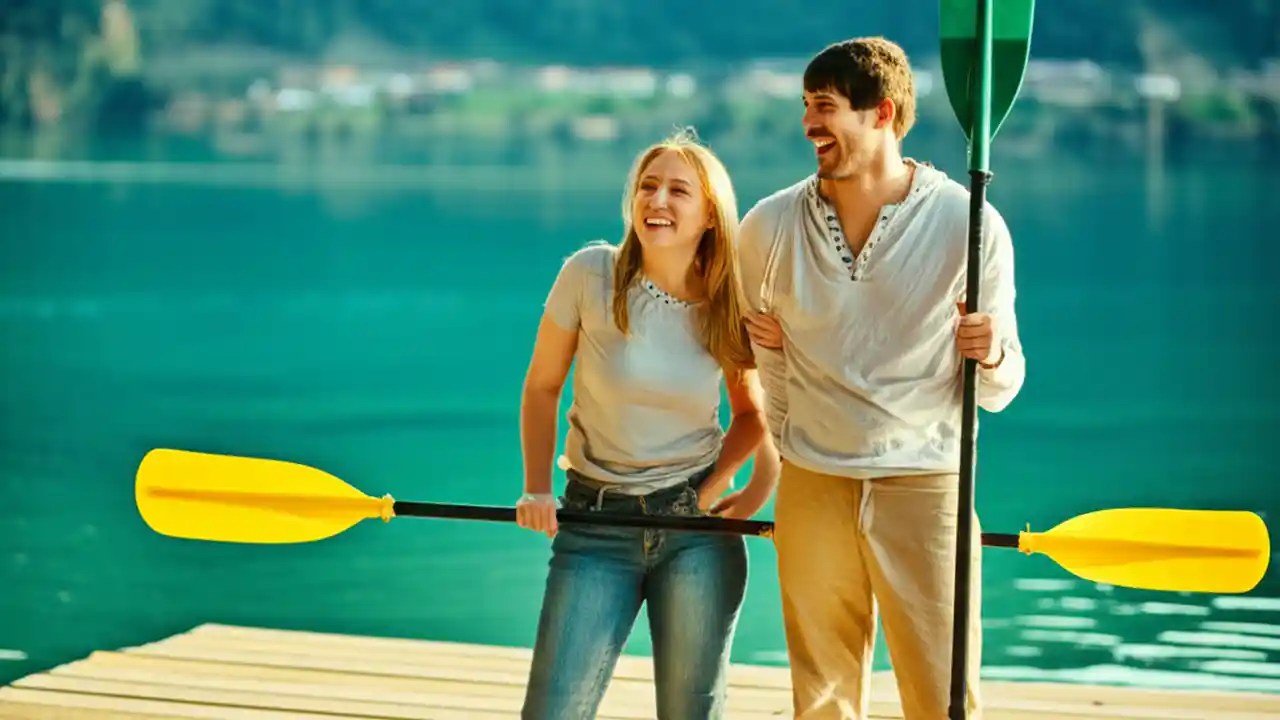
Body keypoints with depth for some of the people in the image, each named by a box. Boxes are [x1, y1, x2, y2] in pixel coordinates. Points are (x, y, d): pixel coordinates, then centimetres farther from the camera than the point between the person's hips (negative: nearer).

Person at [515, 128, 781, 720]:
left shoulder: (729, 304, -3)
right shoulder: (590, 274, -9)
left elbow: (751, 411, 12)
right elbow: (541, 387, 3)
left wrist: (717, 486, -5)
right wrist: (537, 491, -4)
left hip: (697, 524, 1)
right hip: (596, 522, -1)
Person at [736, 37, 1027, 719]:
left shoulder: (970, 224, -6)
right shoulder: (769, 227, 1)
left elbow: (998, 393, -2)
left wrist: (991, 356, -21)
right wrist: (780, 465, 11)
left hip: (924, 486, -2)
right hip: (812, 488, 2)